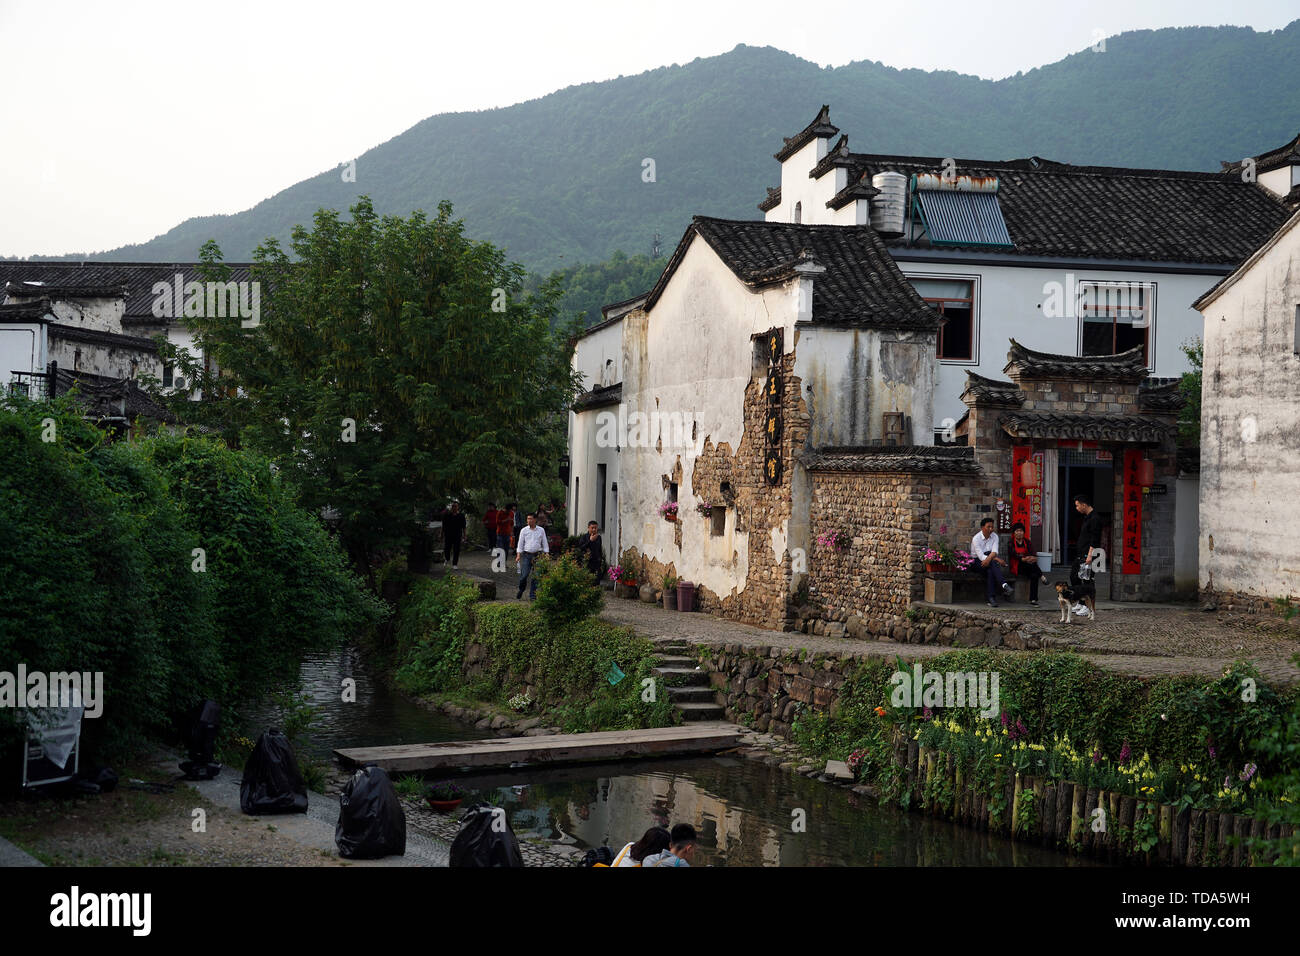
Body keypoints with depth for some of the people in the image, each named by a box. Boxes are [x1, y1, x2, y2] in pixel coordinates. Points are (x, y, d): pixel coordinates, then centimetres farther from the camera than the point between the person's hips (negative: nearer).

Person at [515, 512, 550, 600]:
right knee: (524, 575, -7)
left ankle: (532, 595, 7)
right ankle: (520, 590, 16)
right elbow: (520, 543, 5)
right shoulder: (524, 530, 6)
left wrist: (547, 554, 2)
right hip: (526, 555, -1)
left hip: (537, 555, 1)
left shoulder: (541, 530, 8)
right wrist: (518, 555, -3)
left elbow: (545, 543, 11)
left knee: (535, 576, 0)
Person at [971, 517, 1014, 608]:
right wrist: (997, 559, -26)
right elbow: (981, 556, -20)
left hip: (990, 560, 4)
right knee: (994, 564, -35)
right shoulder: (976, 539, -13)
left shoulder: (994, 536, 3)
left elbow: (994, 552, -11)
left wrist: (989, 559, -34)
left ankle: (991, 599, -39)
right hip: (978, 562, -4)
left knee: (990, 571, -33)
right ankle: (1004, 585, -50)